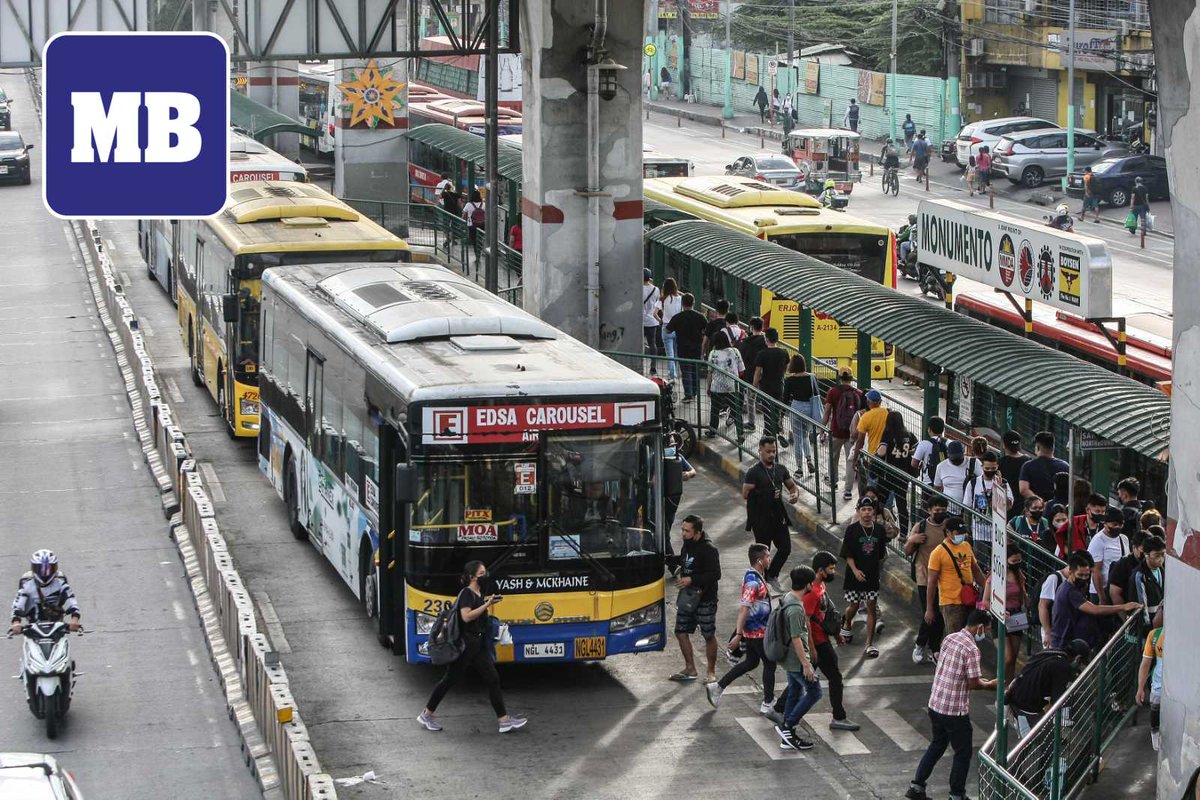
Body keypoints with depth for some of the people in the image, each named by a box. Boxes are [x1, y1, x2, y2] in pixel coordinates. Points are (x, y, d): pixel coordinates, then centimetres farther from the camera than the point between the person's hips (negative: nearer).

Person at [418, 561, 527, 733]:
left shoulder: (479, 594, 14)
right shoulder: (467, 593, -13)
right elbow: (466, 616, -25)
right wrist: (487, 605, -23)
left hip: (477, 645, 9)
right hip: (465, 644, -9)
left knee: (492, 679, 1)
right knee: (451, 679, 1)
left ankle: (504, 719, -1)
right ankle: (427, 714, 14)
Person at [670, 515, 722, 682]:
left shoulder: (709, 550, -18)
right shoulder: (686, 545, 6)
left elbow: (715, 574, -24)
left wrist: (691, 579, -28)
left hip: (705, 599, -8)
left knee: (709, 636, 4)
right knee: (681, 632, 8)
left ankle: (711, 671, 16)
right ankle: (690, 669, 22)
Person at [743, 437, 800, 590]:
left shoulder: (781, 469, 7)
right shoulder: (753, 472, -10)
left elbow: (792, 486, 18)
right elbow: (745, 494, -15)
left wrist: (795, 494, -6)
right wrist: (767, 494, -20)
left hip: (778, 516, 5)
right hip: (761, 518, -5)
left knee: (785, 548, 4)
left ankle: (772, 576, 24)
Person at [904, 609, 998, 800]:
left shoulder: (949, 638, 5)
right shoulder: (971, 649, -20)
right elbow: (973, 683, -18)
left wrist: (978, 679, 16)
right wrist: (989, 684, 1)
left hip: (935, 704, 8)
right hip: (955, 710, -8)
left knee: (937, 745, 23)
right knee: (963, 753, 10)